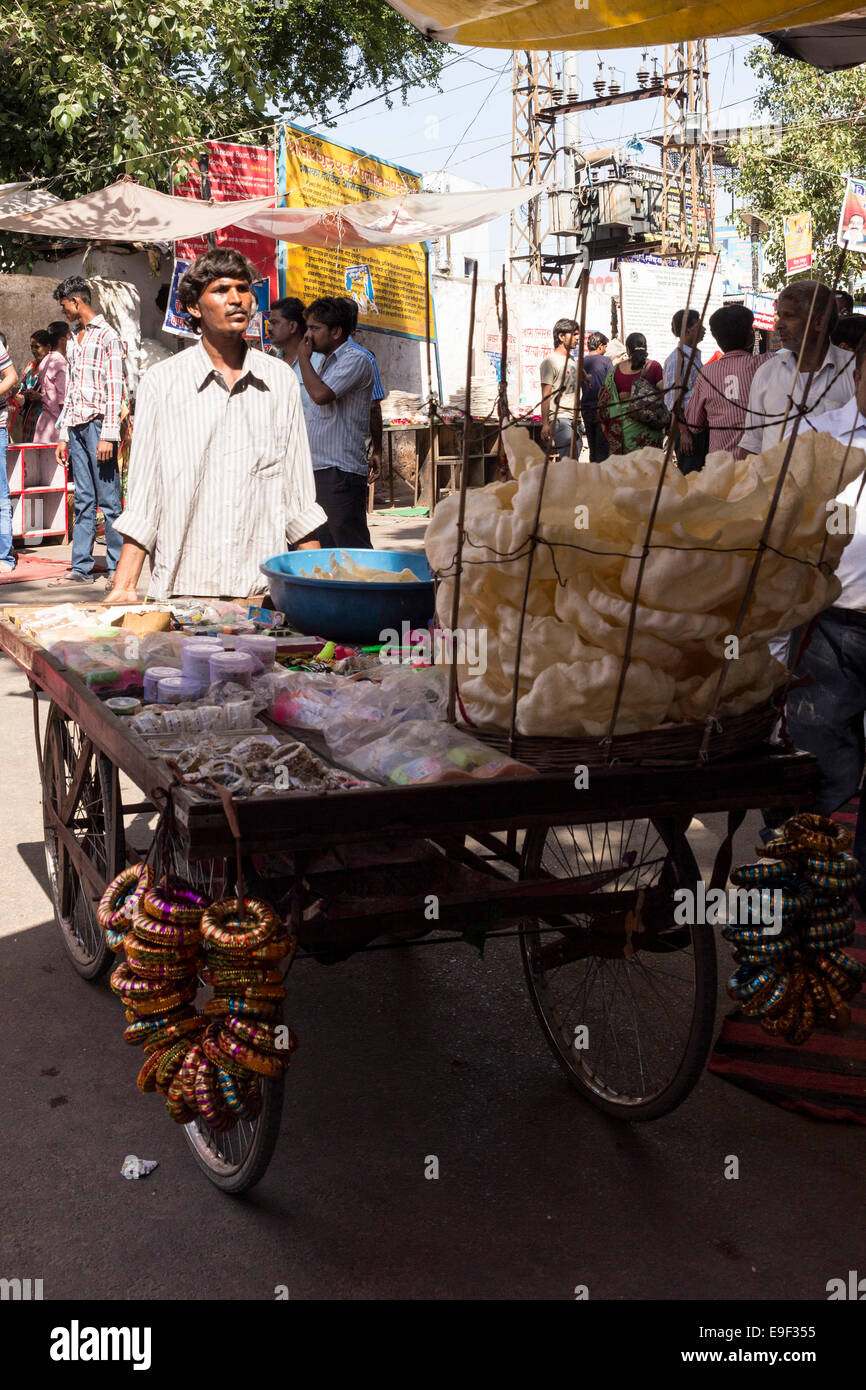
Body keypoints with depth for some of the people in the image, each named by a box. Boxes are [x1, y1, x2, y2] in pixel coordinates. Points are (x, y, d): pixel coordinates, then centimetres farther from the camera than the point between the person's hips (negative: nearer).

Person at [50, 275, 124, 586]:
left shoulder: (107, 336, -3)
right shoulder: (73, 340, 20)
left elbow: (115, 389, -9)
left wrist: (108, 435, -16)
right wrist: (63, 435, 16)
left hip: (98, 423, -7)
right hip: (76, 426, 7)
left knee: (108, 499, -5)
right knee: (83, 500, 6)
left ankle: (117, 567, -2)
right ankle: (81, 567, 7)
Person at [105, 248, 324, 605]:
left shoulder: (281, 380, 9)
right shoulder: (160, 382, 2)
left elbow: (299, 495, 12)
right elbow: (143, 497, 2)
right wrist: (124, 588, -6)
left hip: (266, 588, 2)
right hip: (183, 589, -2)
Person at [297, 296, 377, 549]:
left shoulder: (355, 360, -9)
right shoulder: (327, 362, 21)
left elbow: (321, 394, -22)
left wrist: (304, 358, -9)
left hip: (341, 471, -10)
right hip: (319, 470, 10)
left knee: (353, 548, -9)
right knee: (324, 547, 10)